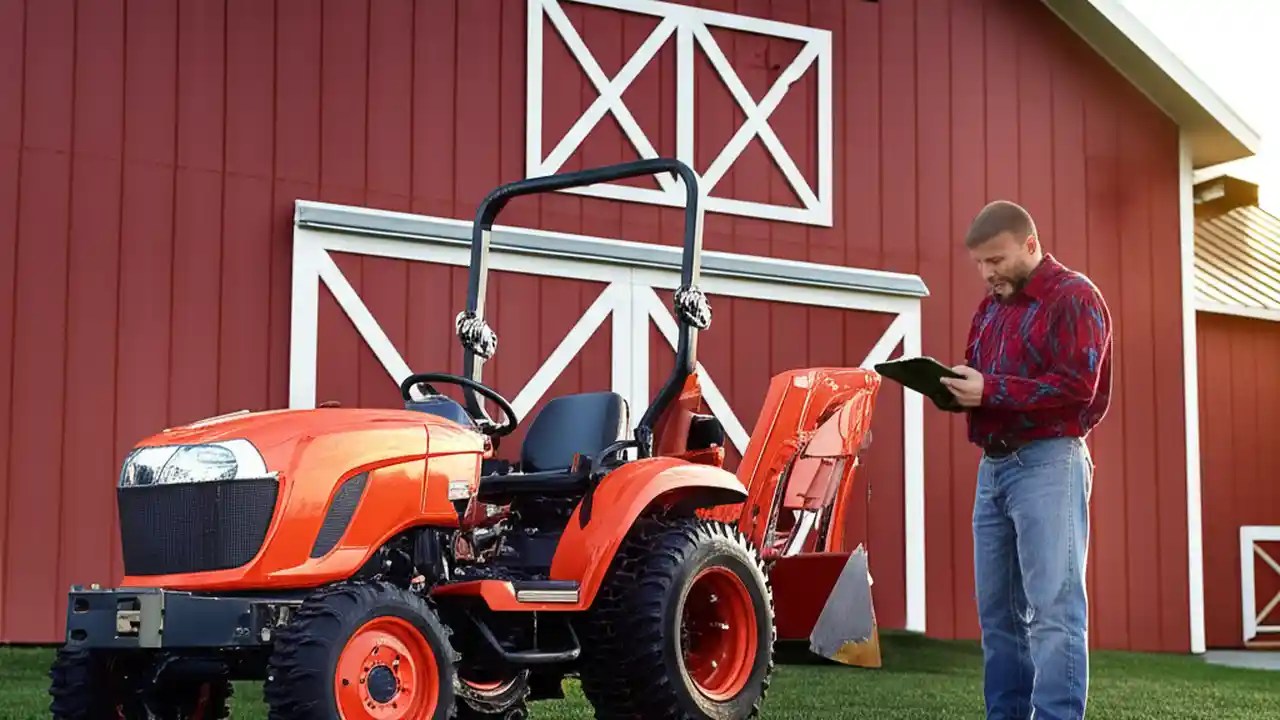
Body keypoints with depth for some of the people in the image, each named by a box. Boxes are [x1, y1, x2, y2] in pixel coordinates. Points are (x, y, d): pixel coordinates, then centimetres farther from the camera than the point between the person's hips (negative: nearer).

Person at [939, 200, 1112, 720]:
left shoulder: (1073, 297, -5)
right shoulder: (990, 307, 20)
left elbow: (1078, 385, -16)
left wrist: (991, 390, -20)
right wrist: (955, 389, -1)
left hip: (1048, 464, -8)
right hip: (993, 466, 8)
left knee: (1053, 608, -10)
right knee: (998, 612, 7)